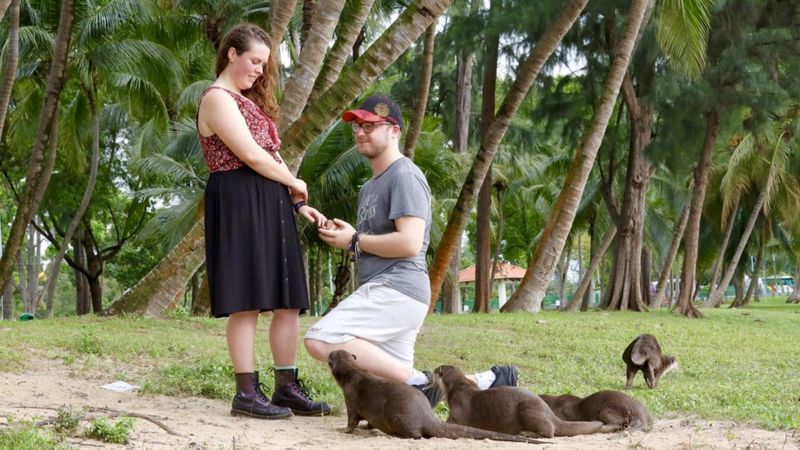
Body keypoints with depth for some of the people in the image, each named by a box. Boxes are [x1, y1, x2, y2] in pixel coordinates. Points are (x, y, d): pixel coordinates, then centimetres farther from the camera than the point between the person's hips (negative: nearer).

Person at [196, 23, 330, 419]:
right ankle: (247, 392, -5)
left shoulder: (248, 100, 25)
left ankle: (287, 386, 10)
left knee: (287, 299, 6)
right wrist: (295, 184, -1)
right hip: (239, 204, -10)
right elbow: (251, 156, -14)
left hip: (269, 203, 10)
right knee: (247, 301, -8)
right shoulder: (218, 98, -6)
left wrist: (298, 204, 13)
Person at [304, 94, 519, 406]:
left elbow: (410, 243, -20)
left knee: (320, 341, -25)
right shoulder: (370, 186, 24)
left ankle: (416, 381, -21)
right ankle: (488, 381, 15)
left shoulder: (405, 176, -8)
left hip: (397, 289, -11)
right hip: (383, 290, 11)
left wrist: (355, 240, -11)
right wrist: (345, 235, 8)